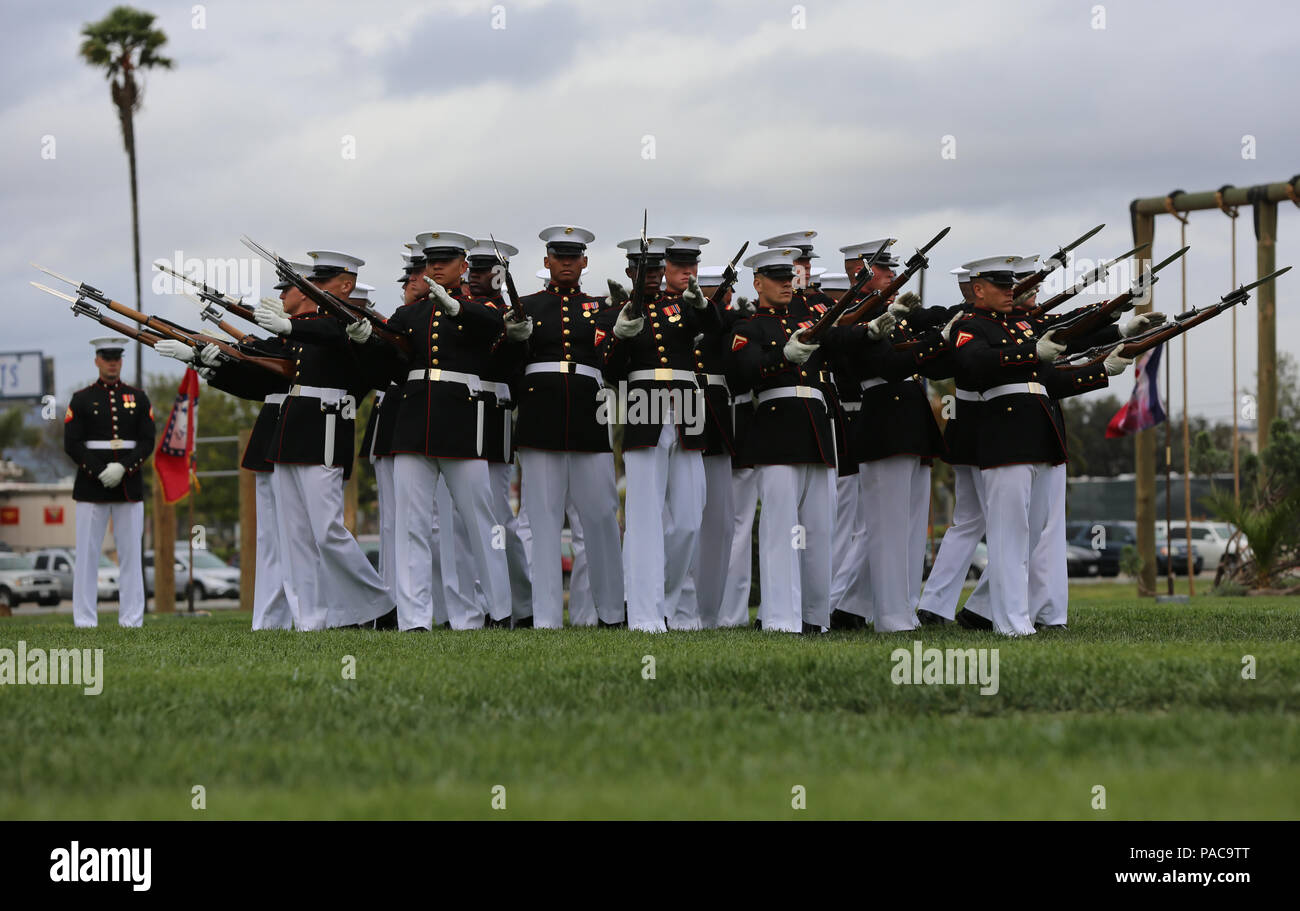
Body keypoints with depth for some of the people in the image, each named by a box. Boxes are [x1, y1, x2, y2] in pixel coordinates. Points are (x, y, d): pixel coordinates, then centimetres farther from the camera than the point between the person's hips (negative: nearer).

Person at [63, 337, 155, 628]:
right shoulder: (81, 399, 4)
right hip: (91, 488, -2)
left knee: (131, 554, 2)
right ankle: (85, 621, 1)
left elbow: (147, 442, 2)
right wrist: (99, 472, -14)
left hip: (130, 487, 2)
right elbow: (72, 444, -3)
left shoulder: (138, 398, 9)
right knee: (87, 555, -2)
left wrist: (123, 468, -13)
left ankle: (132, 620, 6)